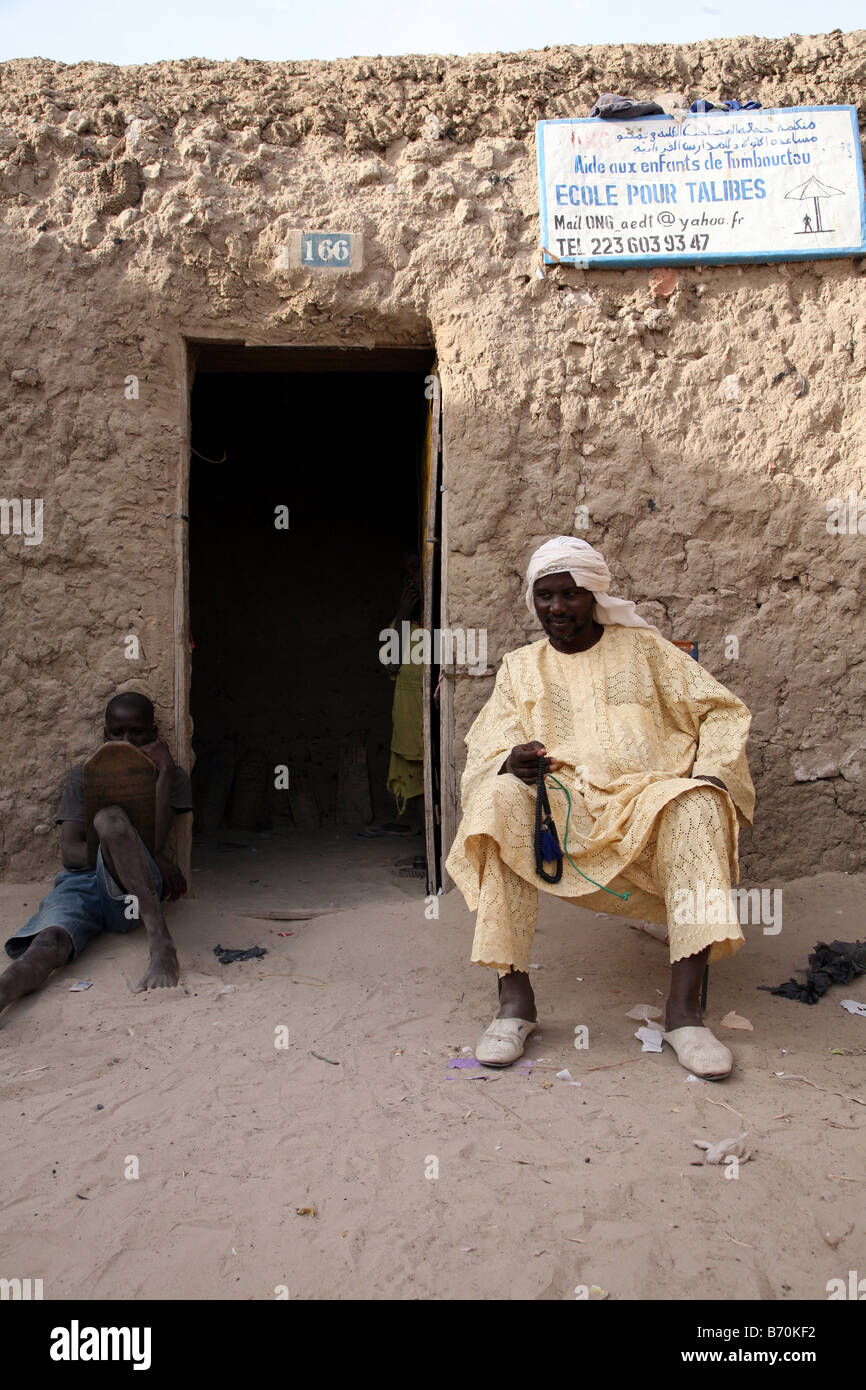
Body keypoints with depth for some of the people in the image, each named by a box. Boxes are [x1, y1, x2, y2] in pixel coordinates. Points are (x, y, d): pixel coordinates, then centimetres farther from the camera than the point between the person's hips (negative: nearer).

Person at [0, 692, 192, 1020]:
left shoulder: (170, 777, 14)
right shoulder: (84, 777, 19)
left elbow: (153, 842, -4)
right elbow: (69, 852, 5)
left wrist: (166, 770, -6)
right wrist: (142, 859, -8)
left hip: (132, 890, -2)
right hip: (80, 883, 2)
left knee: (110, 818, -34)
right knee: (49, 942, -33)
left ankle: (161, 944, -45)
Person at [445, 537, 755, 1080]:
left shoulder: (642, 647, 15)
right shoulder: (521, 667, 18)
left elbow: (723, 711, 10)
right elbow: (485, 753, 8)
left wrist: (710, 775, -9)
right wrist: (513, 762, -17)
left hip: (646, 801, 0)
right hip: (559, 808, 1)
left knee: (699, 808, -33)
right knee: (501, 799, -32)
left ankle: (685, 1009, -34)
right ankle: (515, 998, -32)